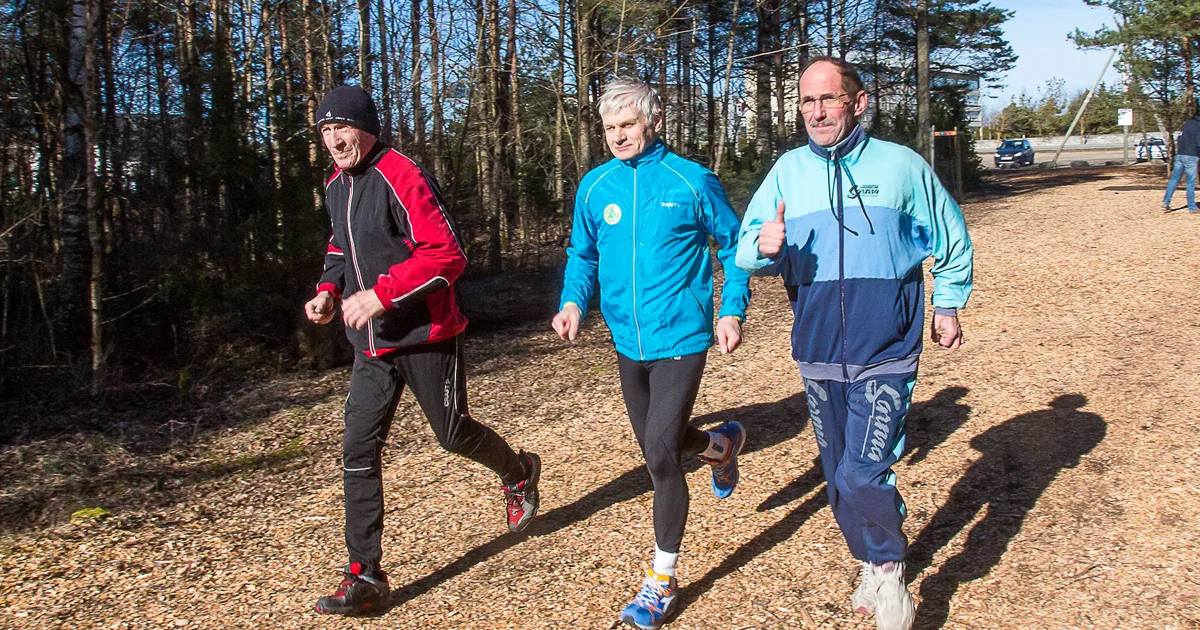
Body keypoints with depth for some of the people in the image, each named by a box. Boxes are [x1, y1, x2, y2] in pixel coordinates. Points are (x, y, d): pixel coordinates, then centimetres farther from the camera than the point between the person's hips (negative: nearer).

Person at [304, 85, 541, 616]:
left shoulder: (402, 178, -18)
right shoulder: (336, 187, 9)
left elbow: (446, 254, -23)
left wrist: (380, 294, -27)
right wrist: (328, 290, 6)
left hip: (426, 337, -7)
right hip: (371, 346, 7)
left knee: (452, 433, 10)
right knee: (359, 451, 1)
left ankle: (519, 473, 43)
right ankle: (365, 577, 10)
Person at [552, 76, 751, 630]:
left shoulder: (692, 181, -7)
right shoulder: (595, 185, 3)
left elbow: (733, 245, 2)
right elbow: (582, 253, 14)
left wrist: (732, 310, -7)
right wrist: (573, 301, -4)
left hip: (680, 338, -5)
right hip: (627, 341, 5)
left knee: (660, 457, -11)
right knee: (655, 445, 19)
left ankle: (662, 581, 7)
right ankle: (720, 445, 53)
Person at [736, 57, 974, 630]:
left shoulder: (901, 165, -2)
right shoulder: (787, 171, 2)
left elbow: (952, 241, 12)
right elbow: (746, 251, -3)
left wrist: (949, 305, 14)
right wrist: (763, 247, -25)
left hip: (885, 352, -3)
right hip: (817, 353, 4)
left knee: (862, 477, -14)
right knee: (838, 479, 14)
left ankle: (889, 568, 14)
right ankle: (873, 565, 38)